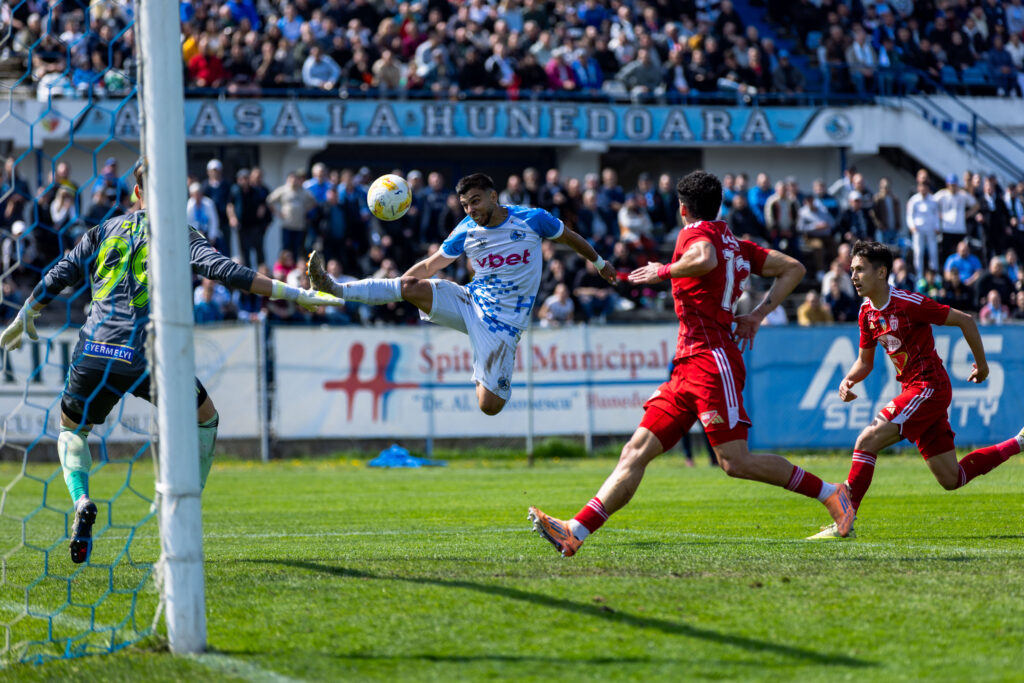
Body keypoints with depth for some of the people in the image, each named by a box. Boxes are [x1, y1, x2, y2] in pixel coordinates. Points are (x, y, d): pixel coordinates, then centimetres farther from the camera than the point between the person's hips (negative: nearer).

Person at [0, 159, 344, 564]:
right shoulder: (181, 236, 5)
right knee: (205, 420, 23)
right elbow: (225, 271, -8)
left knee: (71, 429, 26)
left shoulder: (105, 231, 15)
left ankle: (81, 502, -4)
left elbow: (57, 279, 16)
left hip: (94, 354, 2)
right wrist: (294, 294, -8)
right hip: (151, 361, -2)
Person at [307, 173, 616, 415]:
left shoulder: (532, 219, -8)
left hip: (503, 322, -3)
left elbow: (568, 237, 10)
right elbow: (431, 265, 11)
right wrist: (391, 289, 4)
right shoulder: (466, 232, 0)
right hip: (470, 302, 3)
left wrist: (599, 263, 23)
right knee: (411, 286, -23)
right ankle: (335, 288, -26)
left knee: (489, 406, -12)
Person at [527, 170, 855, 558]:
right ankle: (576, 532, -8)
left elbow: (706, 260, -29)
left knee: (735, 462, -13)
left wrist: (664, 271, -12)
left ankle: (829, 493, -1)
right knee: (637, 451, -1)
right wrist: (758, 314, 19)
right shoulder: (737, 245, 21)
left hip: (711, 360, -9)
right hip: (688, 367, 9)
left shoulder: (696, 233, -4)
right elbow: (794, 269, 21)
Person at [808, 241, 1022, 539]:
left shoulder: (909, 304, -17)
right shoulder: (867, 312, 7)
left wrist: (981, 363, 0)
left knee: (868, 441, -19)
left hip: (929, 388, -9)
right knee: (951, 479, 11)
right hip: (913, 389, 9)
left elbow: (965, 320, -9)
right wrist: (848, 381, -4)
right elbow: (865, 361, 17)